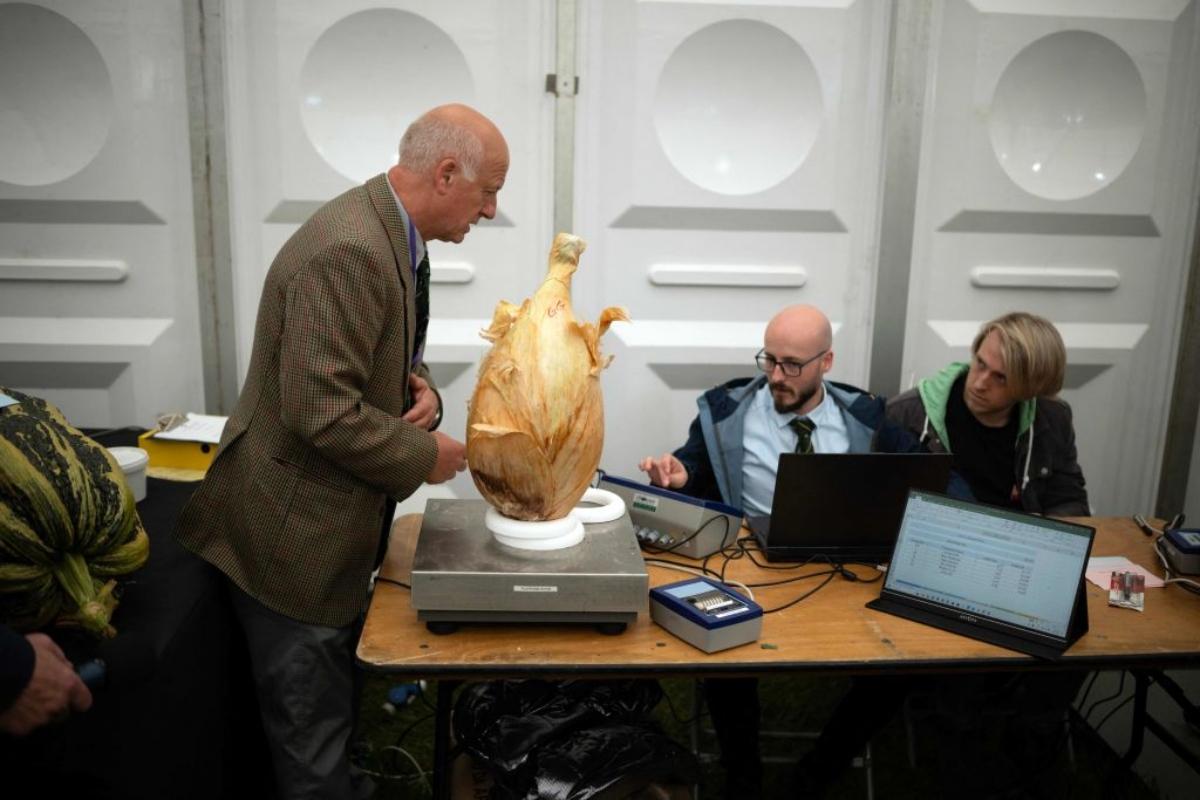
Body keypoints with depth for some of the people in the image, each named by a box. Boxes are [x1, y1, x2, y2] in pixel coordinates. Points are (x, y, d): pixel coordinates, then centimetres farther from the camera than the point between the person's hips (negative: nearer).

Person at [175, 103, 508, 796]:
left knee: (339, 711, 24)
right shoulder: (347, 250, -26)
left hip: (337, 523, 10)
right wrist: (425, 454, -16)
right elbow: (321, 413, -29)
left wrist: (421, 389, -4)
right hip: (295, 534, -9)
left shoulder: (395, 234, 6)